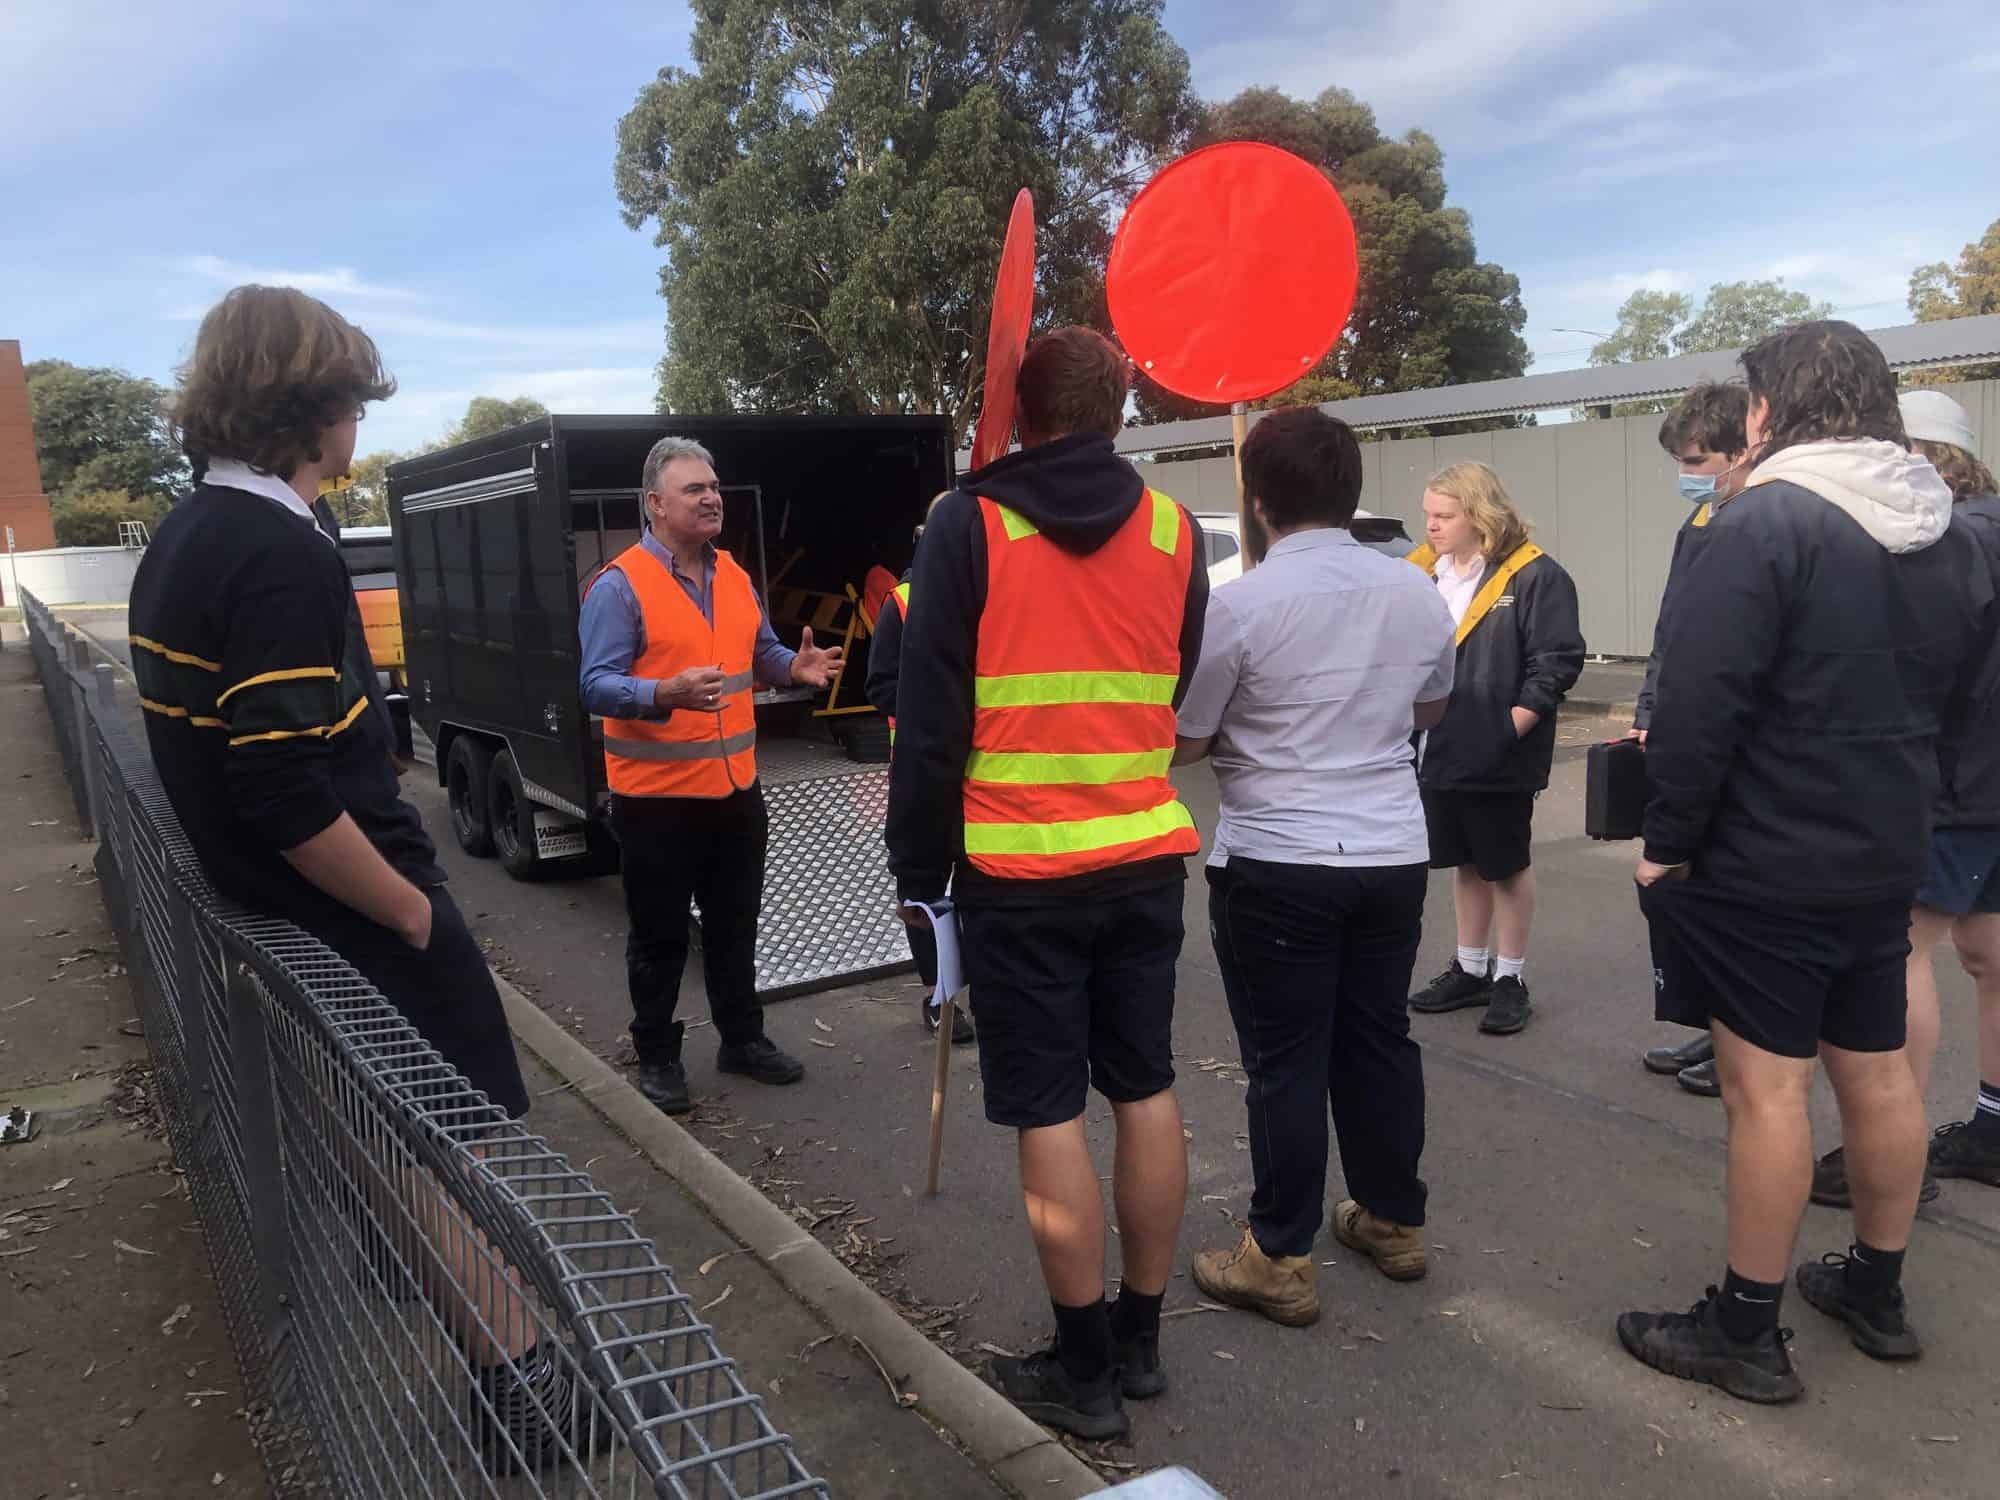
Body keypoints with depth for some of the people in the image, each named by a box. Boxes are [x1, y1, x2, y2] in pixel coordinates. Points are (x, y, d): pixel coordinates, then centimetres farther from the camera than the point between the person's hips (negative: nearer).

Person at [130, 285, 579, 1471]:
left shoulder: (185, 537, 7)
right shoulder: (282, 553, -23)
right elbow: (288, 797, -29)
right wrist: (416, 914, -17)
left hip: (264, 892, 10)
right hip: (354, 909, -10)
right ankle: (522, 1391, 7)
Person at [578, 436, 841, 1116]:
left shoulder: (734, 577, 10)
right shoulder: (620, 586, -13)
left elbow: (761, 652, 20)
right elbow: (598, 685, -18)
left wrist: (794, 666, -2)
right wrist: (667, 694, -35)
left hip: (734, 788, 6)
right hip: (656, 797, -6)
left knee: (734, 926, 18)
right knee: (659, 936, 7)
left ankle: (742, 1037, 34)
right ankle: (657, 1056, 24)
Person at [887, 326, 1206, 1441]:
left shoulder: (971, 525, -7)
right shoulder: (1175, 531, 5)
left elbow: (930, 720, -7)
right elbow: (1186, 697, 12)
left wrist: (920, 867, 1)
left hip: (1019, 869, -4)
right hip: (1147, 858, 5)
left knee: (1049, 1112, 4)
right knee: (1146, 1089, 14)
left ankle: (1086, 1371, 15)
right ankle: (1141, 1340, 27)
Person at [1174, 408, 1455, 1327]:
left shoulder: (1237, 604, -15)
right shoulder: (1417, 593, 3)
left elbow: (1182, 742, -6)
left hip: (1275, 863, -5)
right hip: (1394, 853, 6)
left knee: (1286, 1060, 3)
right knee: (1379, 1038, 18)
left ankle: (1280, 1259, 13)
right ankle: (1393, 1220, 32)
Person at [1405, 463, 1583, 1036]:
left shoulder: (1534, 576, -11)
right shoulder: (1426, 572, 8)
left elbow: (1558, 662, -15)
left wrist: (1509, 728, -18)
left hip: (1498, 757, -6)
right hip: (1439, 752, 6)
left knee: (1507, 865, 8)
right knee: (1466, 863, 18)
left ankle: (1510, 978, 21)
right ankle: (1470, 970, 31)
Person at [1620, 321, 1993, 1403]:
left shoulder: (1763, 522, -17)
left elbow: (1699, 705, -22)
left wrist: (1666, 842, -13)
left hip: (1761, 864, -8)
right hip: (1885, 857, 8)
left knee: (1764, 1085, -1)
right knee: (1877, 1070, 17)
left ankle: (1745, 1331, 10)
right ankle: (1875, 1292, 33)